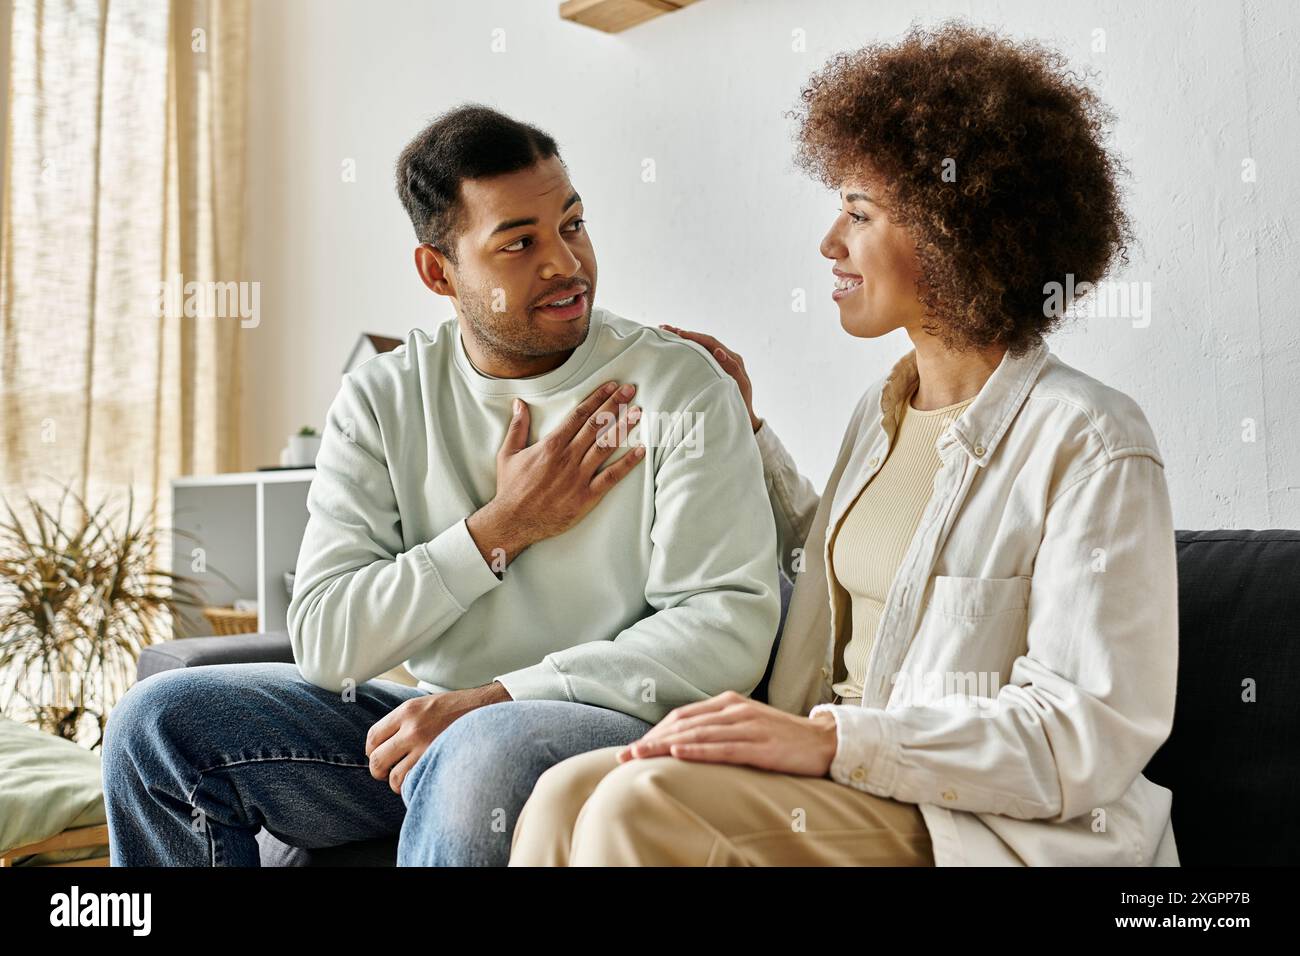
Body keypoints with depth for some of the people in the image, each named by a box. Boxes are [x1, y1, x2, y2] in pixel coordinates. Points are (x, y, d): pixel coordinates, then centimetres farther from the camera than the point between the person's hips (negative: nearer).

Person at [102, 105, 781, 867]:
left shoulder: (680, 387, -5)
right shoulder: (382, 401, 4)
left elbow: (732, 626, -15)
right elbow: (326, 644, -4)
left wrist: (496, 698, -20)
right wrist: (503, 527, -12)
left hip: (616, 722, -4)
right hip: (433, 719, 4)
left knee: (485, 754, -37)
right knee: (161, 721, -8)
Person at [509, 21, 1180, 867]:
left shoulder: (1088, 441, -12)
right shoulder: (882, 412, 13)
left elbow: (1091, 737, -16)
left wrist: (834, 739, -24)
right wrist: (745, 431, 24)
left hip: (987, 828, -6)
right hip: (854, 792, 7)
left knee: (643, 805, -27)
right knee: (569, 794, -19)